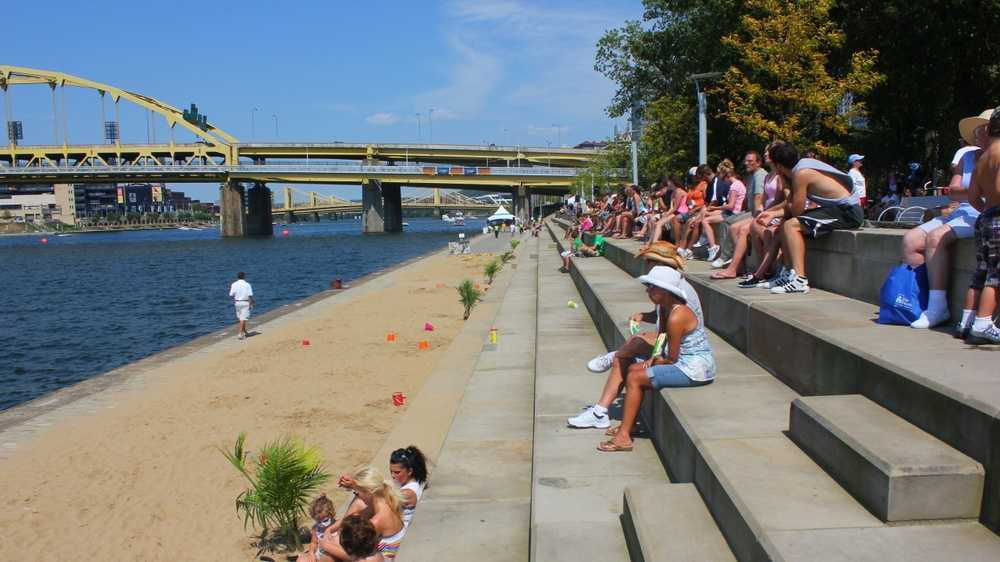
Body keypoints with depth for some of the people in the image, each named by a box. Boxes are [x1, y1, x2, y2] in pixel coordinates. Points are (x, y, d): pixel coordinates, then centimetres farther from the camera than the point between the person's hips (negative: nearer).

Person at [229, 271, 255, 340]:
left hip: (237, 302, 4)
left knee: (241, 318, 18)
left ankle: (244, 331, 30)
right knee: (243, 318, -4)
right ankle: (240, 333, -11)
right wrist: (251, 303, -4)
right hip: (245, 303, -4)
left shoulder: (234, 284, -1)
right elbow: (250, 295, -12)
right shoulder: (247, 284, -8)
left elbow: (231, 295, -3)